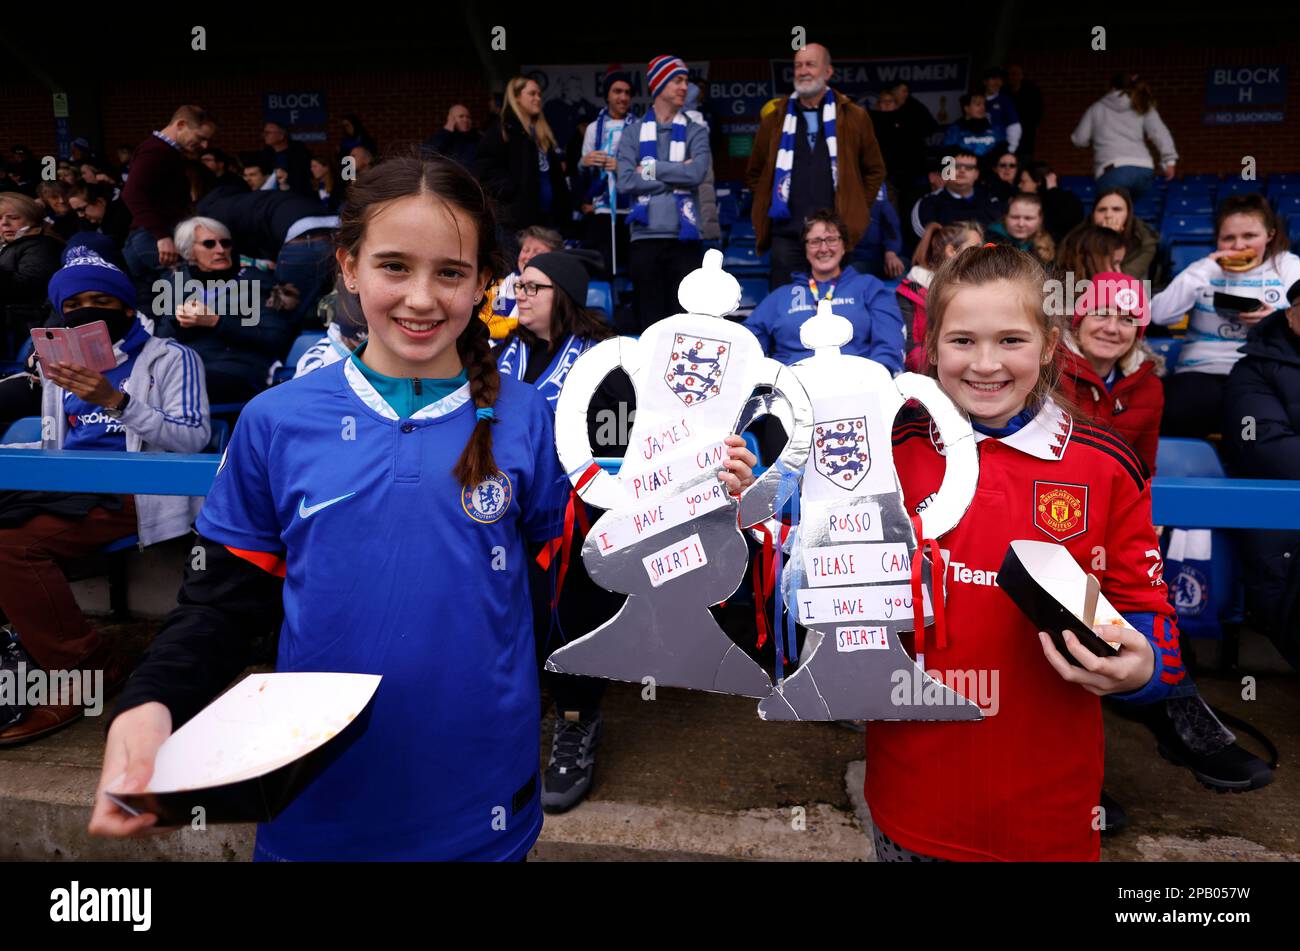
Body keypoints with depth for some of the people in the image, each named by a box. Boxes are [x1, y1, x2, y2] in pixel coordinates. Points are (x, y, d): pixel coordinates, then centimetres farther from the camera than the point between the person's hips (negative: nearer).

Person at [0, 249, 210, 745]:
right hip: (67, 488, 6)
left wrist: (114, 401, -18)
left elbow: (194, 437, -8)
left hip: (133, 491, -6)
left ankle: (86, 670, -13)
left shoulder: (170, 358, 6)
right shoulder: (56, 365, 26)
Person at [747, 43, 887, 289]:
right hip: (786, 232, 1)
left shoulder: (854, 117, 8)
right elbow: (755, 173, 20)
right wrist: (767, 207, 10)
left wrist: (856, 209, 6)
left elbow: (874, 170, 14)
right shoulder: (775, 120, 12)